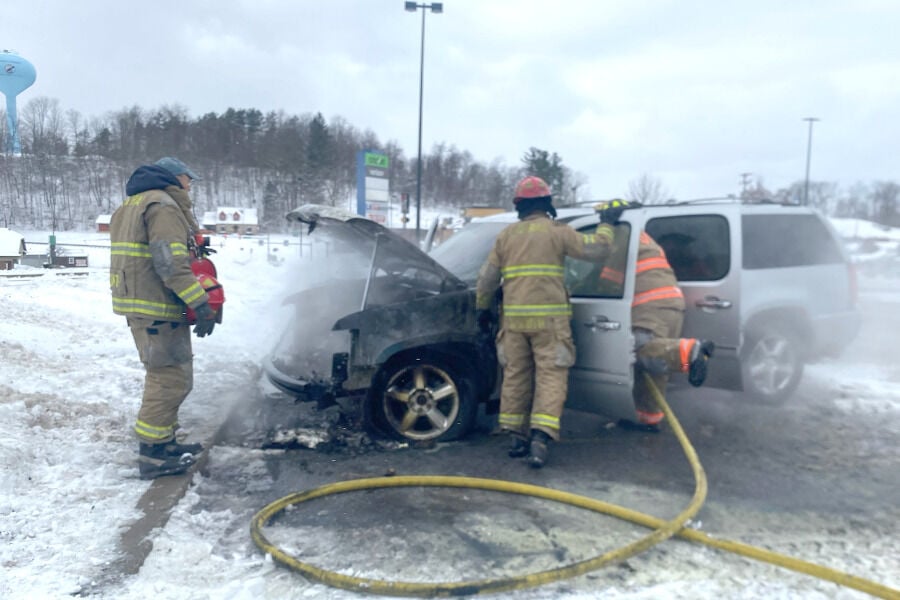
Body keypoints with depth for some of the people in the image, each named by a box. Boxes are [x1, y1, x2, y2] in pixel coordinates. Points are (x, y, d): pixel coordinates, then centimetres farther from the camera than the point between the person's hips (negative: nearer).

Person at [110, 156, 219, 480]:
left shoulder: (130, 205, 22)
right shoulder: (163, 205, -11)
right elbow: (170, 263, -22)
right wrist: (202, 304, -22)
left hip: (136, 304, 11)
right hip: (159, 309, -10)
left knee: (164, 377, 18)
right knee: (170, 379, -6)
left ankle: (163, 441, 25)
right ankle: (153, 454, -2)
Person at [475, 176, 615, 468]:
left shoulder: (506, 235, 12)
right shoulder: (557, 231, 0)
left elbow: (487, 276, 11)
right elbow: (595, 249, -2)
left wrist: (482, 308, 21)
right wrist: (606, 225, 14)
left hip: (514, 318, 4)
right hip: (549, 318, -4)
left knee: (516, 375, 12)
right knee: (551, 376, -2)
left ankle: (515, 436, 17)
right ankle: (541, 436, -14)